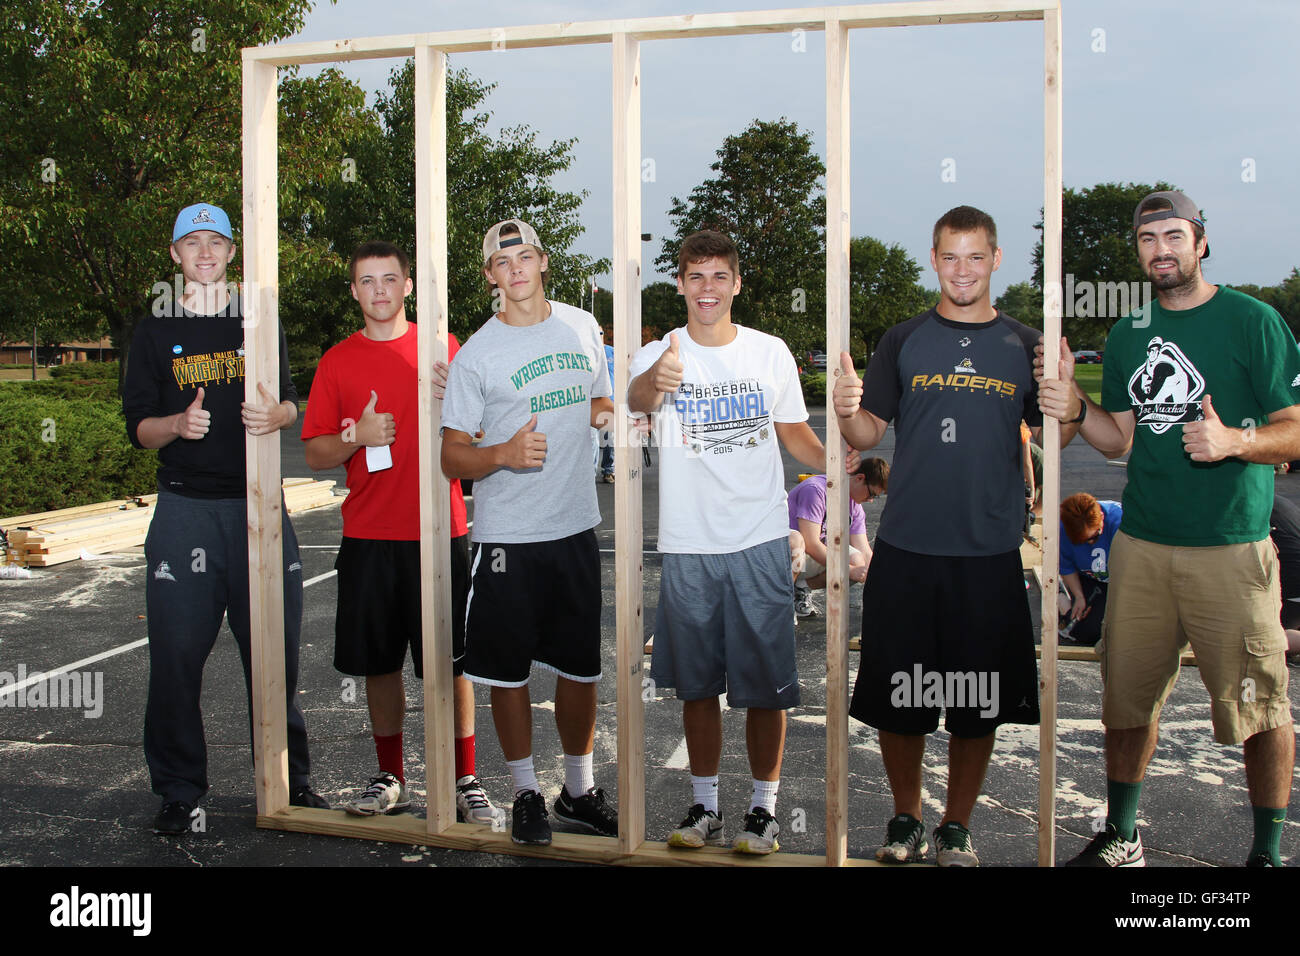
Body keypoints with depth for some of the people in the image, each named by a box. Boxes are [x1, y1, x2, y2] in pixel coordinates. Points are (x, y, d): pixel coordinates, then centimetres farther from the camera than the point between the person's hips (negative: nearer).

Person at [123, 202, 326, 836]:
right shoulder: (155, 334, 11)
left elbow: (290, 403, 15)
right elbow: (138, 426, 7)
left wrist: (275, 415, -9)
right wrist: (179, 423, -15)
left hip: (256, 504, 1)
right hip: (185, 506, -1)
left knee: (274, 647, 2)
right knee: (177, 649, -3)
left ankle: (289, 779, 14)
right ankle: (179, 789, 10)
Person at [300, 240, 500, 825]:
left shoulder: (442, 348, 6)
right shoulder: (337, 362, 8)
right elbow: (314, 454, 8)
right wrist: (356, 436, -12)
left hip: (439, 534, -2)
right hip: (368, 536, 2)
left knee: (448, 663, 1)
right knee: (379, 663, 9)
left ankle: (465, 781, 12)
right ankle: (390, 778, 25)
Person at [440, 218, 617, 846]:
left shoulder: (582, 327, 8)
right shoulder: (477, 353, -5)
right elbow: (452, 457, -5)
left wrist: (608, 415, 0)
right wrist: (503, 454, -24)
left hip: (576, 528, 4)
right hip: (506, 537, -3)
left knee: (580, 666, 11)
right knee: (509, 670, 4)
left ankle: (579, 792, 28)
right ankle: (526, 794, 22)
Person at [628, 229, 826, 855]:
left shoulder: (771, 353, 3)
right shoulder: (660, 355, -2)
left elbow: (793, 432, 13)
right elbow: (636, 398, -25)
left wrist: (837, 463, -7)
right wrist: (654, 384, -49)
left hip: (760, 542, 0)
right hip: (687, 546, 0)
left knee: (765, 685, 3)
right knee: (697, 685, 10)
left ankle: (763, 809, 20)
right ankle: (704, 807, 25)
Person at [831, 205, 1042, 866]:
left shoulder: (1024, 346, 7)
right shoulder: (903, 341, 6)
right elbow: (868, 434, 3)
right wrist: (847, 413, -18)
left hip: (990, 551, 0)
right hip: (906, 547, 0)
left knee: (979, 701, 8)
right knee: (897, 694, 6)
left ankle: (957, 827, 27)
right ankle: (905, 819, 27)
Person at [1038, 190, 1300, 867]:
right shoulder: (1128, 334, 12)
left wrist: (1234, 441, -21)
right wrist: (1075, 408, -3)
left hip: (1232, 548, -4)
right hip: (1141, 544, 4)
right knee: (1127, 696, 10)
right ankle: (1120, 838, 26)